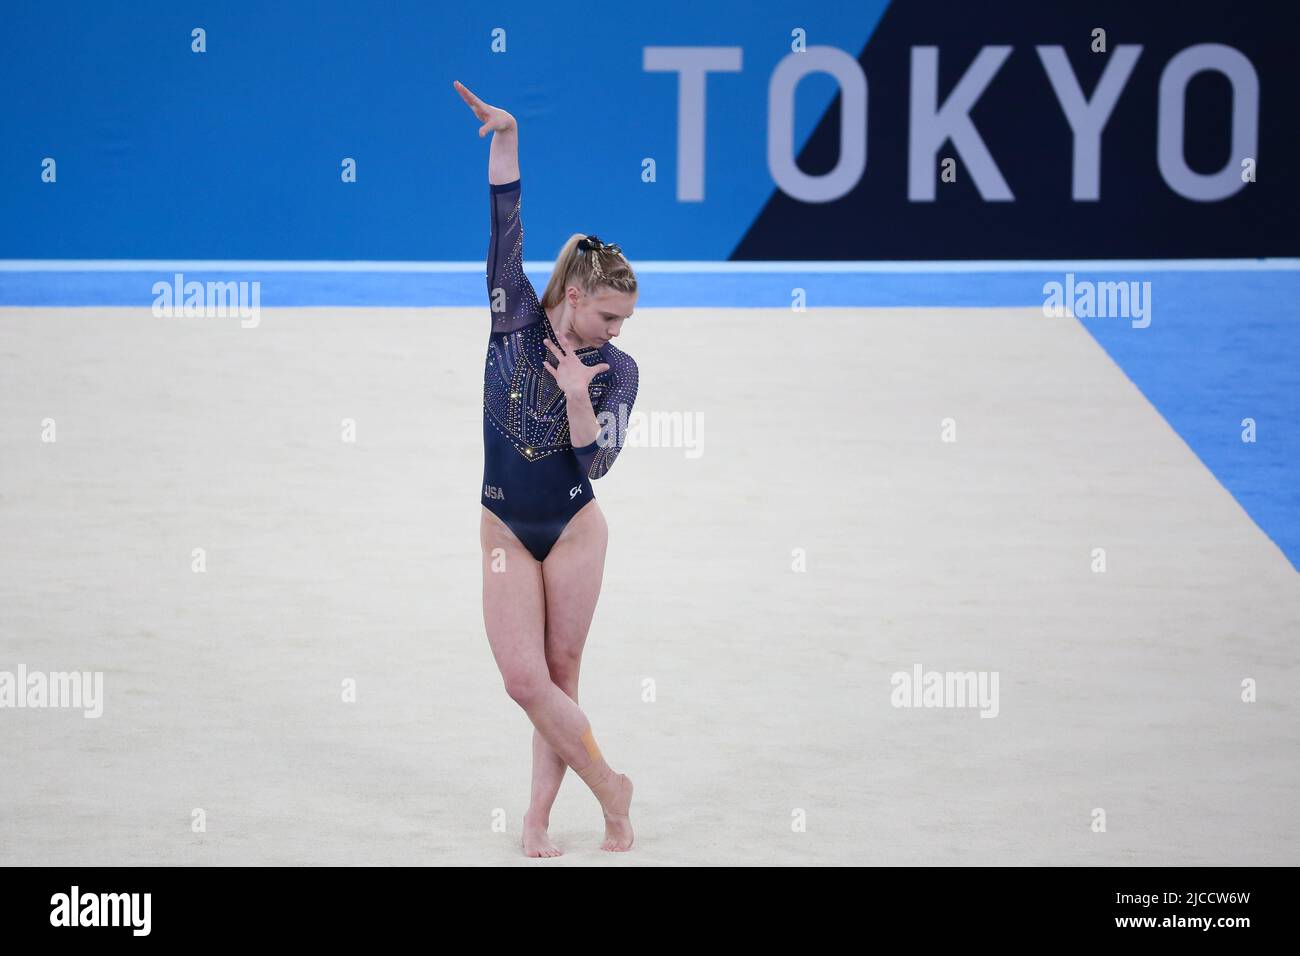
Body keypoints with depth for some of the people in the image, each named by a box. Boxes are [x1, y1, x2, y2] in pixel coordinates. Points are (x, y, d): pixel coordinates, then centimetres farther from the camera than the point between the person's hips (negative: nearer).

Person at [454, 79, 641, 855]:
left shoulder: (616, 370, -5)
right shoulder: (516, 314, -3)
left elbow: (598, 460, -12)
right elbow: (506, 222, -7)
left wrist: (578, 397, -26)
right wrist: (506, 137, -13)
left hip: (575, 530, -1)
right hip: (507, 531, 1)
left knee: (559, 674, 2)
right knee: (525, 679, -7)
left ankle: (539, 817, 9)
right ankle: (610, 790, 8)